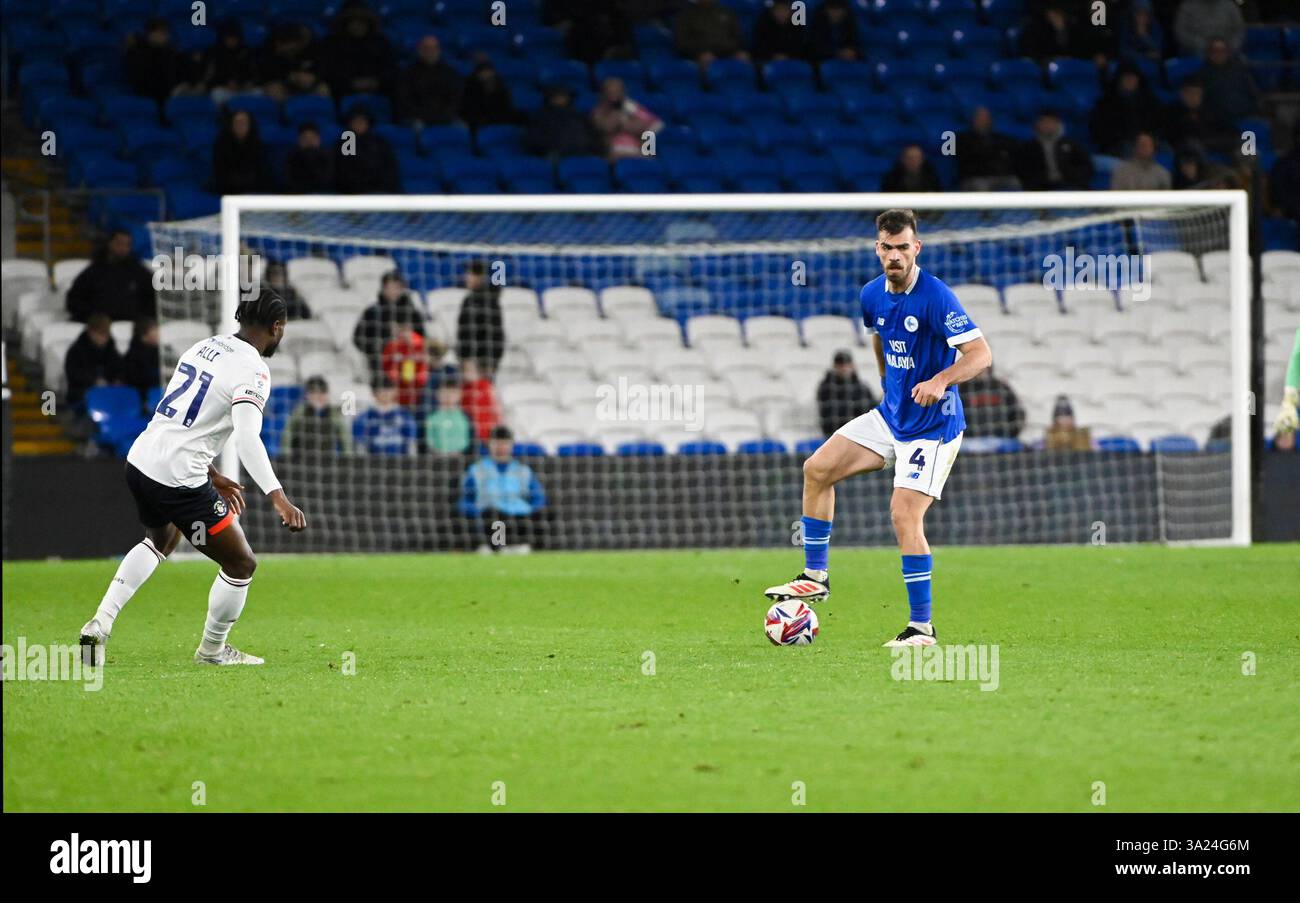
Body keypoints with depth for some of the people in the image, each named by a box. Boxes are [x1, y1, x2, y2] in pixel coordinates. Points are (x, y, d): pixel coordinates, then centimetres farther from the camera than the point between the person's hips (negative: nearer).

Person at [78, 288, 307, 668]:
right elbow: (247, 439, -29)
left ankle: (100, 625, 26)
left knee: (161, 541, 37)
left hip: (140, 462, 9)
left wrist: (211, 474, 27)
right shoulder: (252, 371, -14)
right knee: (241, 565, 8)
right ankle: (213, 650, 26)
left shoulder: (205, 347, 12)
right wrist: (278, 498, -37)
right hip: (179, 479, -9)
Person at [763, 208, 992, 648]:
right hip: (890, 414, 8)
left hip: (931, 426, -8)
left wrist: (941, 380, -41)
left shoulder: (936, 296, -21)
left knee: (904, 514, -17)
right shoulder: (872, 295, 2)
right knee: (818, 468, 4)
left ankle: (922, 628, -10)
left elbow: (981, 354, -26)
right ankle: (815, 575, 16)